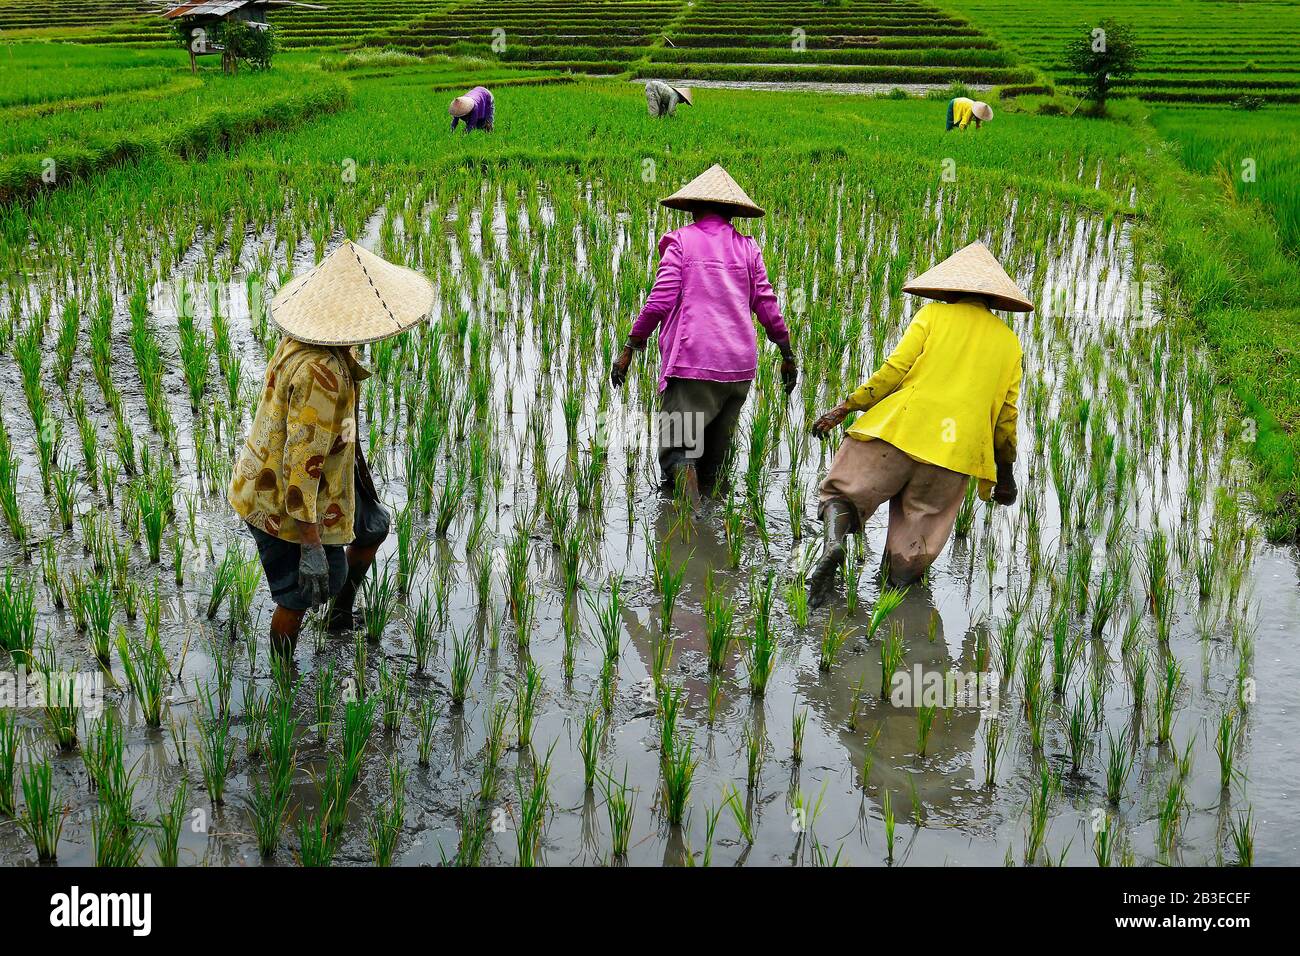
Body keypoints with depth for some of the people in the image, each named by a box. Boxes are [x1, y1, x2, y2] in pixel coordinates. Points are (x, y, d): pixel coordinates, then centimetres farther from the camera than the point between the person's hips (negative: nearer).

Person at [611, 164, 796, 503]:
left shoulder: (680, 241, 2)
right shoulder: (746, 247, 12)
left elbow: (660, 301, -6)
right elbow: (767, 306, 10)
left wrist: (629, 348, 0)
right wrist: (787, 354, 20)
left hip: (691, 363, -4)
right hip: (739, 364, 4)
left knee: (676, 448, -7)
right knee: (714, 454, 15)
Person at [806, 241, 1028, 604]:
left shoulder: (933, 315, 10)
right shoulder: (1009, 342, 18)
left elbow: (894, 370, -2)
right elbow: (1006, 415, 17)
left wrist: (845, 407, 4)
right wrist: (1005, 473, 26)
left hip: (901, 427, -2)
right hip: (954, 451, 2)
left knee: (844, 491, 8)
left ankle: (833, 541, -20)